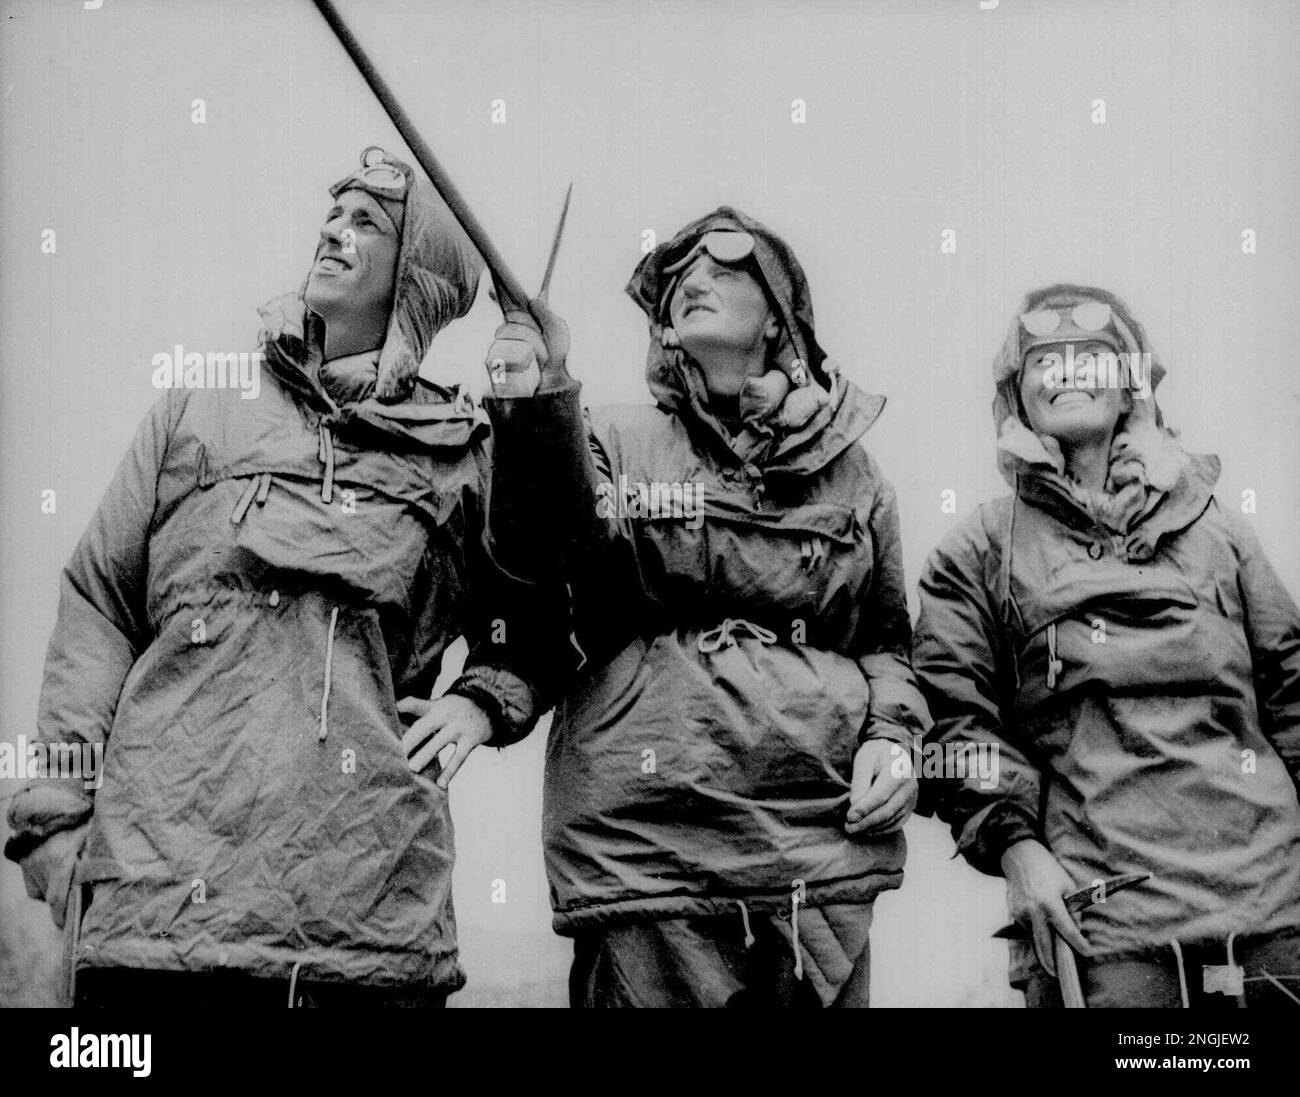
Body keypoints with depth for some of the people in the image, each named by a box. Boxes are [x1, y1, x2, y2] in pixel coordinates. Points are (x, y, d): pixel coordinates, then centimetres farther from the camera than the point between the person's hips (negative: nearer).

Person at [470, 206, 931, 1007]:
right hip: (646, 844, -2)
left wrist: (890, 734, 3)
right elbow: (547, 554, -11)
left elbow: (887, 640, 22)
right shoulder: (618, 442, 8)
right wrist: (536, 409, -25)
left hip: (823, 843, 2)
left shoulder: (848, 469, 14)